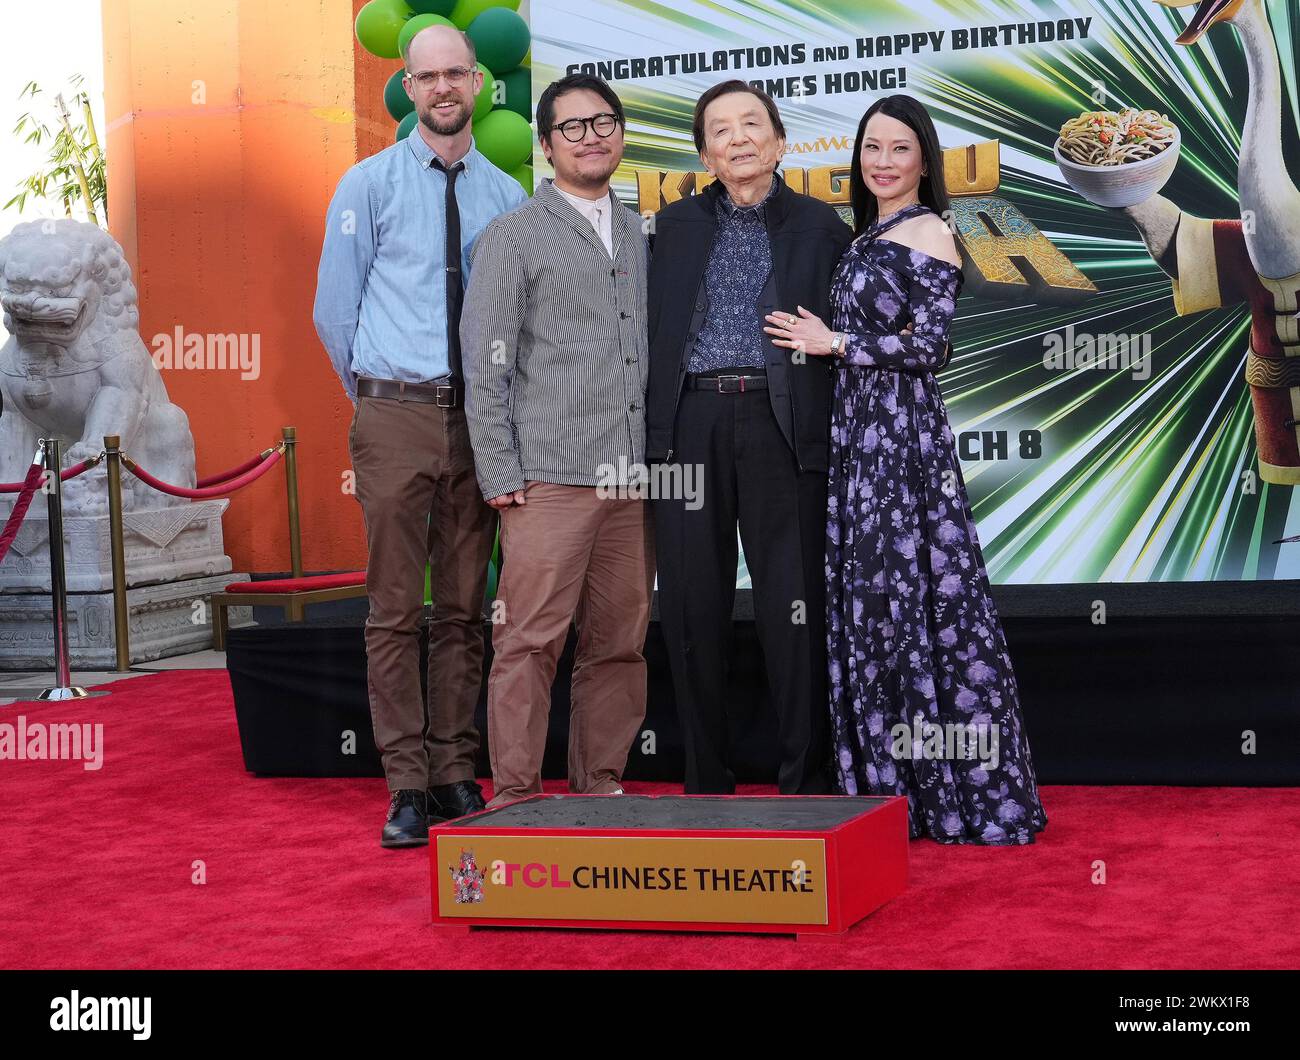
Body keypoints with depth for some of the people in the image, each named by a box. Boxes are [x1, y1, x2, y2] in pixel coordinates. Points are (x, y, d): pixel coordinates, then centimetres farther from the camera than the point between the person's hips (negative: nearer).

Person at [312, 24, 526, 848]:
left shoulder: (507, 197, 7)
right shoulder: (371, 185, 2)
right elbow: (335, 309, 6)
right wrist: (377, 396, 9)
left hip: (478, 417, 2)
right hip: (395, 416, -2)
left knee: (464, 608, 7)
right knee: (396, 609, -2)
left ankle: (457, 773, 16)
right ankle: (409, 787, 3)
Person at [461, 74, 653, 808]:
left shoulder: (642, 236, 17)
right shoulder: (514, 237, 3)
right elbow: (486, 365, 0)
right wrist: (500, 473, -7)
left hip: (633, 479, 5)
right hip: (550, 478, -5)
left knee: (621, 644, 7)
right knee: (531, 643, -6)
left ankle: (601, 784, 16)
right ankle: (515, 796, 0)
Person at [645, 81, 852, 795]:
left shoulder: (819, 226, 10)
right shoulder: (675, 225, 14)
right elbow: (654, 330, 13)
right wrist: (651, 431, 6)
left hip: (781, 427, -2)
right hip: (691, 424, 2)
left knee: (793, 608, -4)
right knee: (693, 608, 3)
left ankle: (806, 782, 4)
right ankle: (706, 783, 12)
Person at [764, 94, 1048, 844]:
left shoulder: (929, 233, -7)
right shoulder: (869, 239, 17)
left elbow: (928, 346, -14)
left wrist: (833, 343, -9)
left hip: (905, 435, -8)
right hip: (860, 436, 8)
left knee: (916, 596, -7)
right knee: (869, 603, 7)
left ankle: (961, 794, -1)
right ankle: (890, 785, 13)